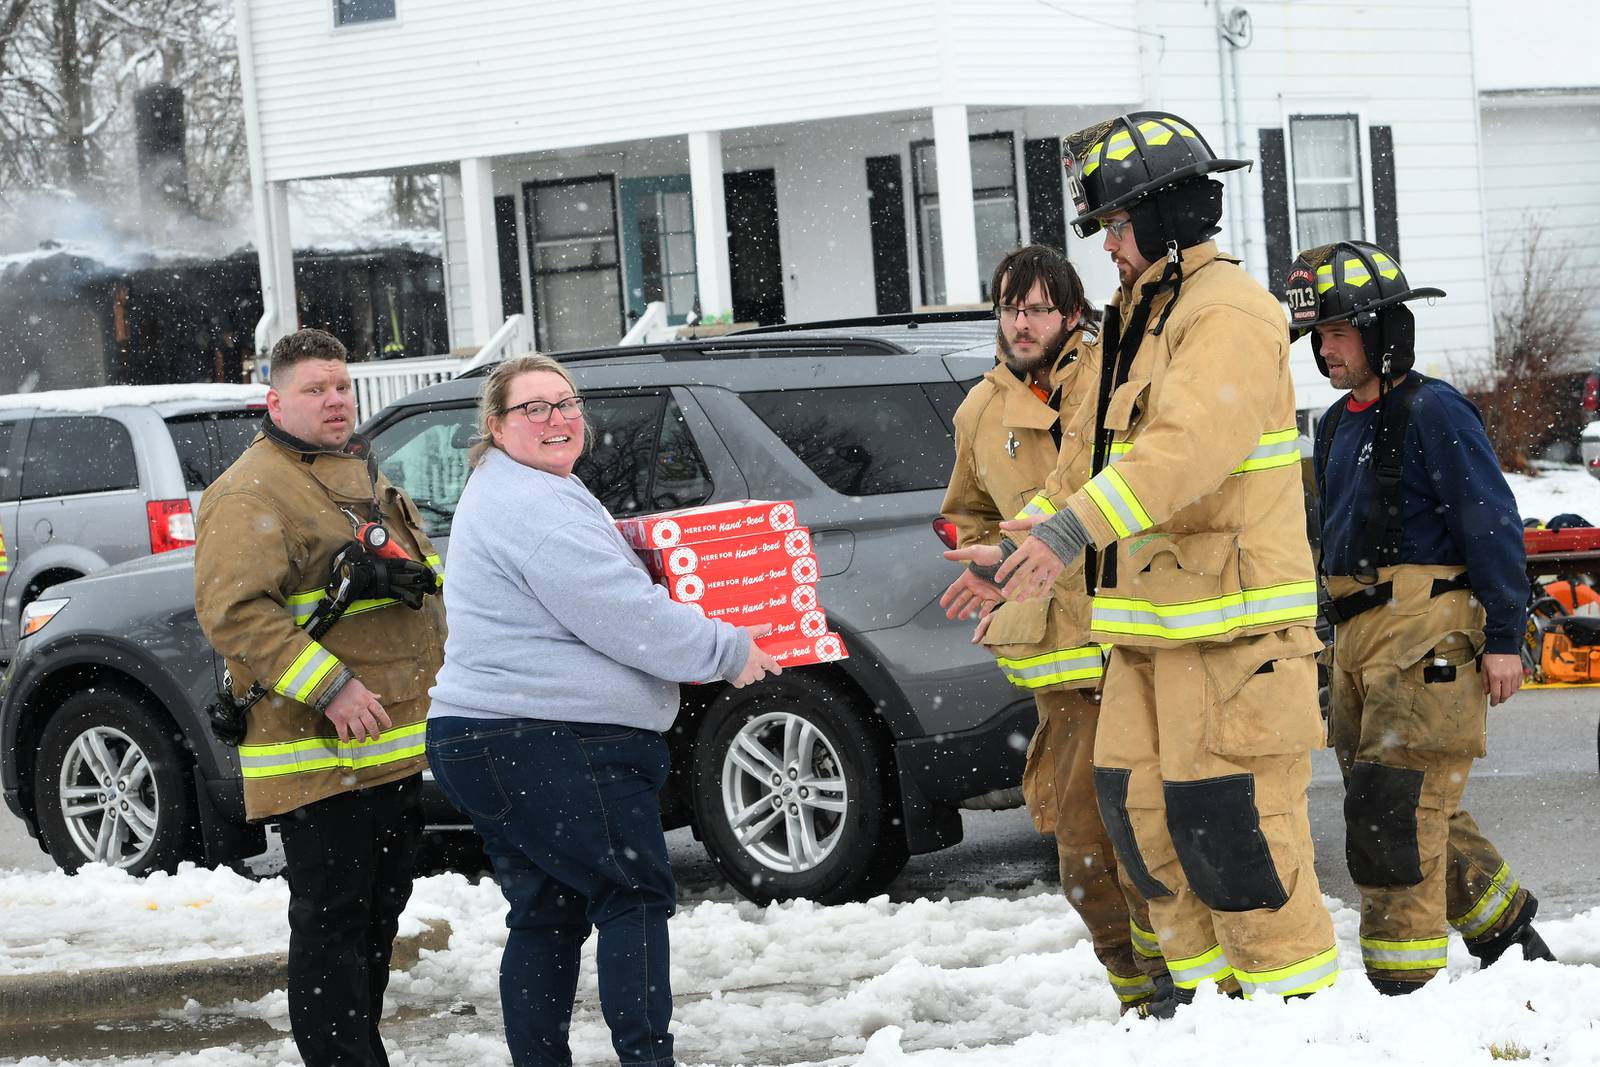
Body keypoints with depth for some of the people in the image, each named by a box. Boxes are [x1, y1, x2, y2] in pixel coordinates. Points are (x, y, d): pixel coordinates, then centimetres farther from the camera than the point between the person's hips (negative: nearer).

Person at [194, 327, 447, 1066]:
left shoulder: (363, 476, 18)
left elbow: (417, 586, 32)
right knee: (331, 922, -7)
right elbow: (233, 610, -22)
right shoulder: (252, 493, -12)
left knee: (379, 914, 15)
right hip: (320, 756, -9)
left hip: (395, 749, 9)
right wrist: (330, 688, -25)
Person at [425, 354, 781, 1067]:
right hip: (557, 745, -10)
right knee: (635, 897, -4)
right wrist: (729, 651, -8)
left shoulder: (502, 494, 20)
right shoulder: (533, 506, -16)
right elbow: (625, 619, -19)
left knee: (545, 914, 12)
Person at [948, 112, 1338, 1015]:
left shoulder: (1230, 314, -13)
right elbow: (1120, 459, 28)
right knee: (1139, 802, 10)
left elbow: (1189, 443, -28)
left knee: (1226, 814, -10)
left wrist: (1078, 526, -37)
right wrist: (1024, 551, 26)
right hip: (1153, 618, 10)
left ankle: (1298, 988, -1)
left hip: (1232, 618, -10)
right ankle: (1209, 980, 20)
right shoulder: (1145, 317, 21)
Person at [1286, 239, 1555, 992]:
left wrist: (1503, 638, -15)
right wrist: (1343, 642, 24)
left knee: (1393, 808, -12)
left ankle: (1403, 981, -9)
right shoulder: (1338, 427, 17)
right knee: (1401, 808, 14)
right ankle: (1504, 930, 31)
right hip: (1359, 634, 9)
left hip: (1426, 629, -9)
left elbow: (1493, 524, -13)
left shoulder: (1433, 413, -10)